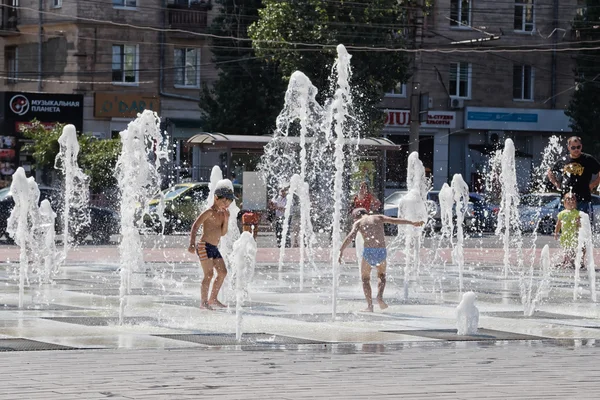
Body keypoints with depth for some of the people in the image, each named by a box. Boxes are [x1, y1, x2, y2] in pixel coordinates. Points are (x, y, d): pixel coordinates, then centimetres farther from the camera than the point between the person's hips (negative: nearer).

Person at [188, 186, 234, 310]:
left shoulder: (222, 214, 15)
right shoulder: (209, 212, -10)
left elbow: (223, 233, 15)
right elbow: (195, 227, -15)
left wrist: (226, 220, 0)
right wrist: (192, 243, -25)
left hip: (214, 248, 9)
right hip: (205, 246, -9)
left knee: (222, 272, 11)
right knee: (209, 274, -13)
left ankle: (213, 299, 20)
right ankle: (204, 302, -11)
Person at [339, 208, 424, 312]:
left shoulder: (358, 223, 10)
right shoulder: (379, 218, 18)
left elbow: (351, 236, -6)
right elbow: (395, 220, 9)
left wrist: (341, 251, -10)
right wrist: (413, 223, 11)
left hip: (368, 251, -2)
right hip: (382, 251, 2)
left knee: (365, 278, 19)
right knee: (381, 276, 27)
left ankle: (370, 305, 7)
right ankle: (380, 296, 1)